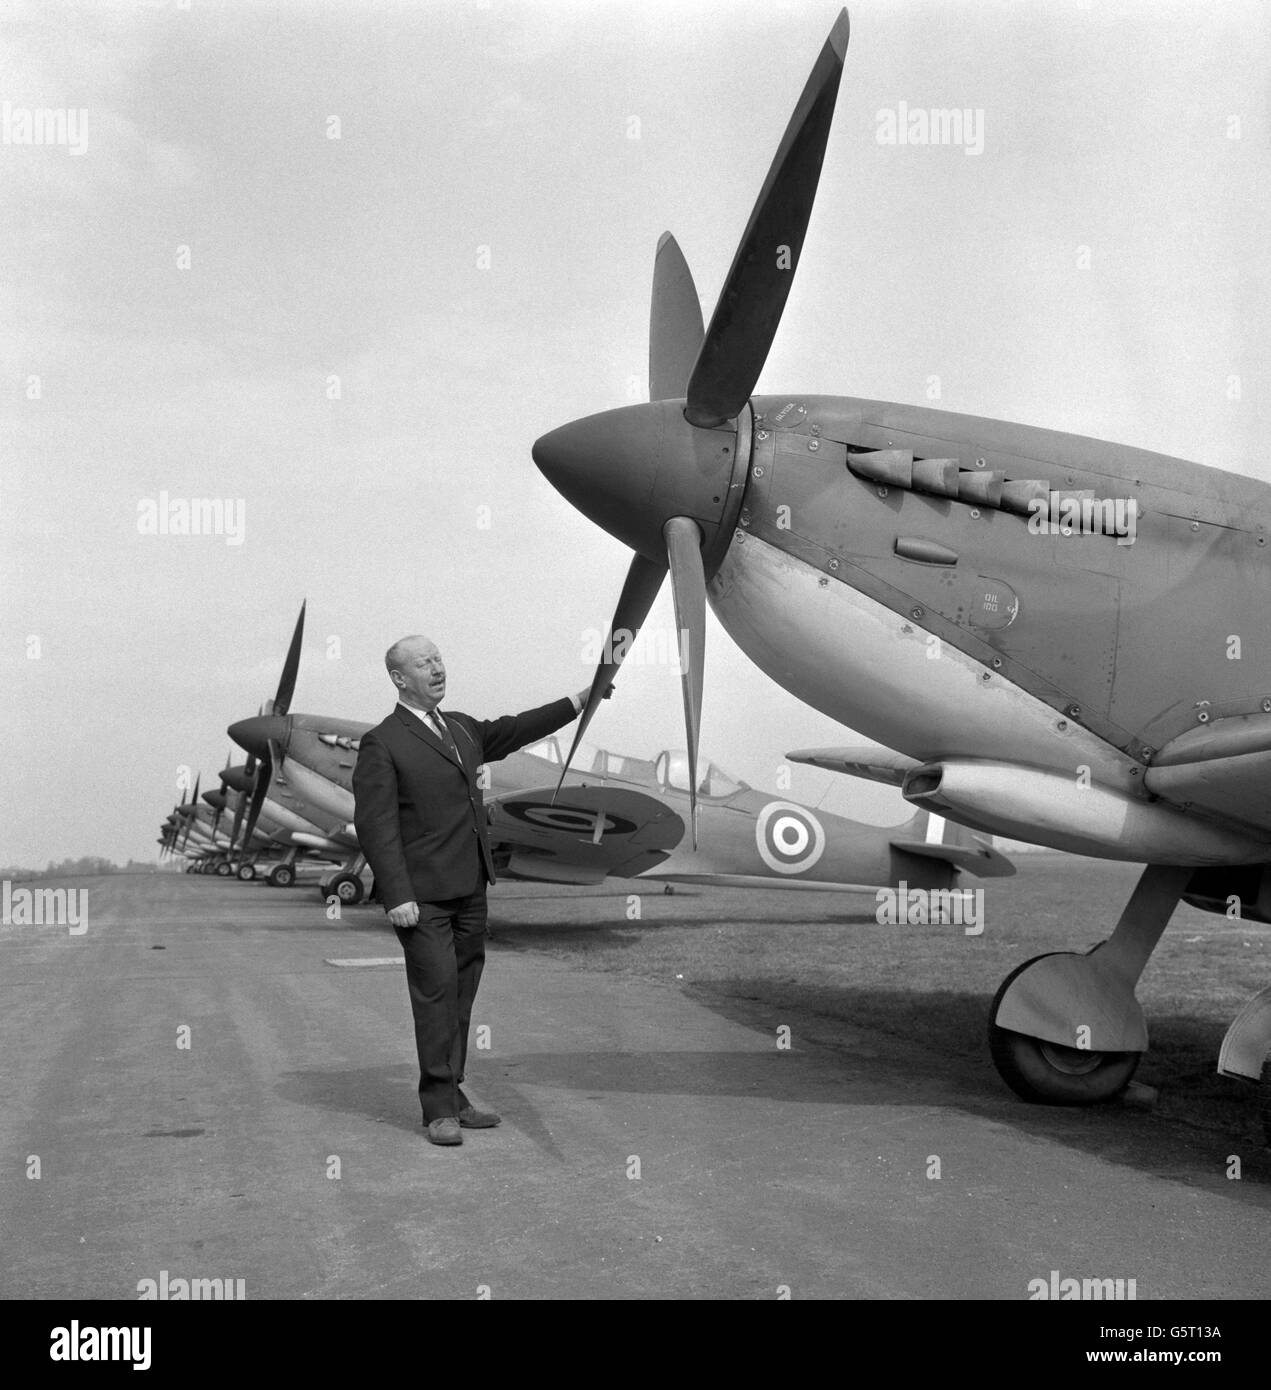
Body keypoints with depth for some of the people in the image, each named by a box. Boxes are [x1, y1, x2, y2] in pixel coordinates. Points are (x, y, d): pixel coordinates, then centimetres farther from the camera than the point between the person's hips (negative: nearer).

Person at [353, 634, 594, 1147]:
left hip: (470, 887, 7)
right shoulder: (381, 744, -8)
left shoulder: (462, 728, 15)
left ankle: (452, 1098, 17)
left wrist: (579, 702, 25)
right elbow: (375, 825, -12)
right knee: (437, 989, -8)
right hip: (423, 893, -7)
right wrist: (397, 897, -19)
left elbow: (512, 731, 29)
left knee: (461, 992, 9)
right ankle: (439, 1109, -1)